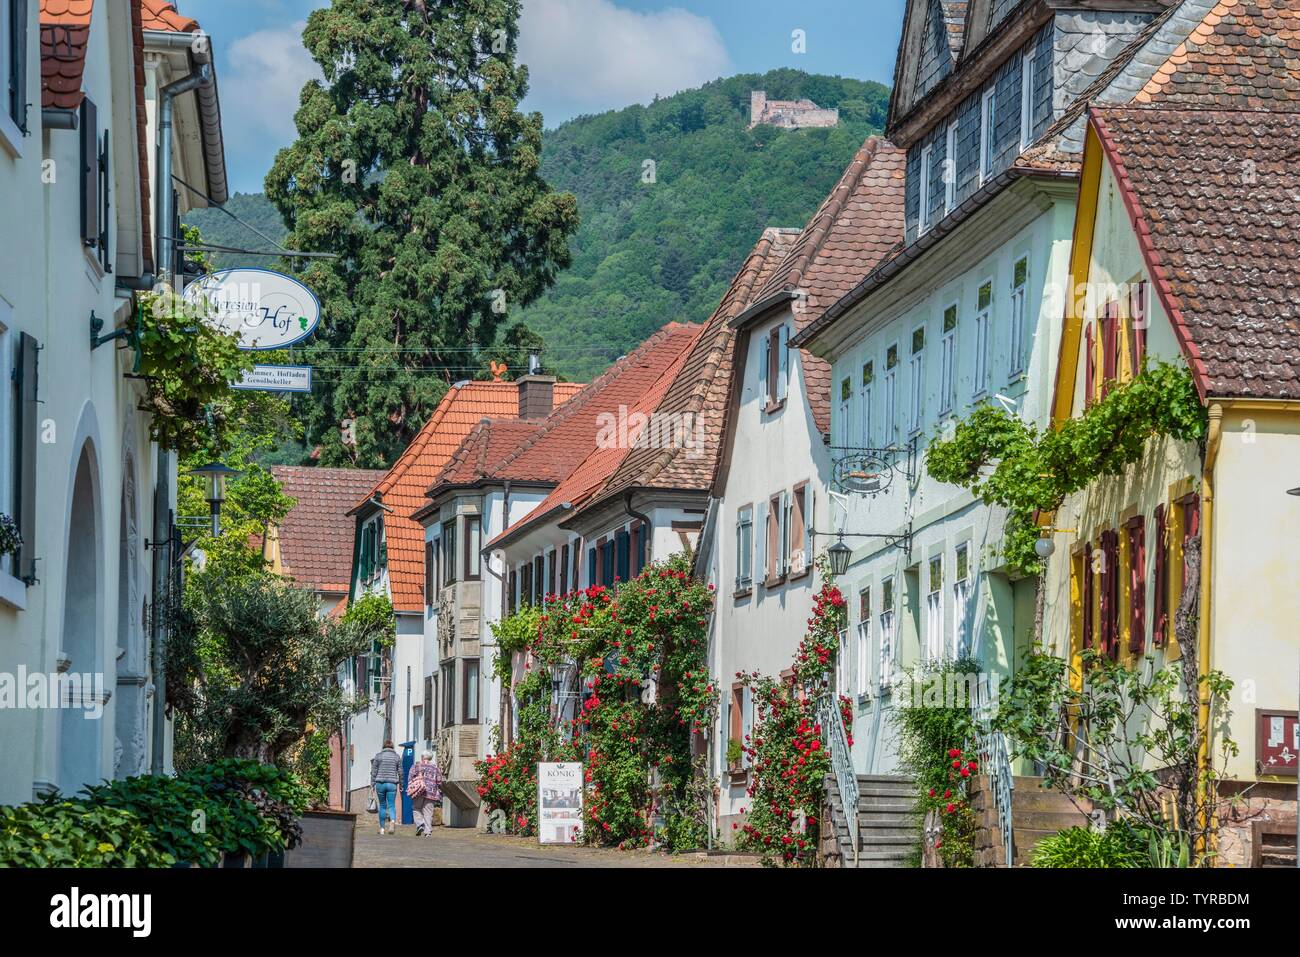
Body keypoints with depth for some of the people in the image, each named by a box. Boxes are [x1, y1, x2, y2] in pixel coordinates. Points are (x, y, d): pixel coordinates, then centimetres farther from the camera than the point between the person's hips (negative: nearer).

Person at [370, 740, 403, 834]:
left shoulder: (378, 756, 2)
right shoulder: (396, 757, 5)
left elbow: (374, 772, 2)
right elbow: (400, 772, 8)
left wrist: (372, 784, 7)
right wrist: (401, 784, 18)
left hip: (380, 783, 0)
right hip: (392, 784, 0)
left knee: (382, 806, 11)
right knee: (391, 805, -2)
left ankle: (382, 828, 15)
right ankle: (393, 821, -30)